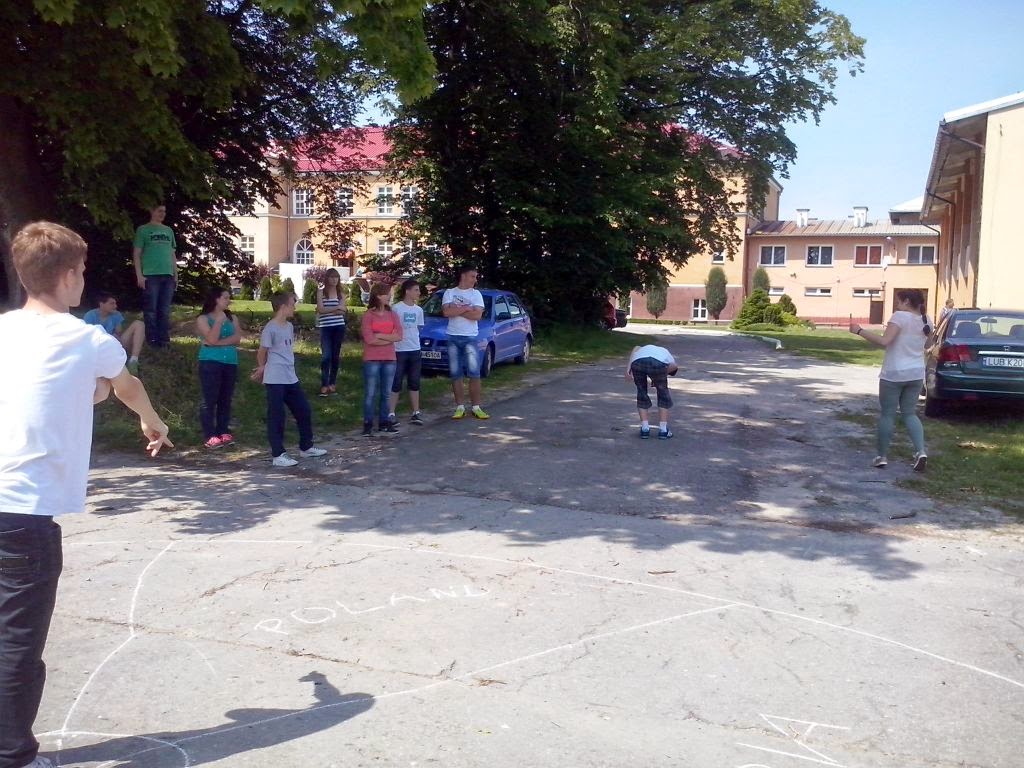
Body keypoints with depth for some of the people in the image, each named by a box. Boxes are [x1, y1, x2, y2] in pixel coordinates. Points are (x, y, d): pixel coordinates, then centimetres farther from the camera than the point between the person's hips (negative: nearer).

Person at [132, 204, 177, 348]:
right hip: (151, 275, -4)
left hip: (168, 275, 4)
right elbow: (136, 254, 0)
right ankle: (152, 340, 3)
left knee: (165, 310, 7)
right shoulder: (143, 230, 3)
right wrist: (139, 275, -9)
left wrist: (176, 274, 13)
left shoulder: (169, 231, 17)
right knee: (151, 310, -2)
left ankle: (164, 339, 12)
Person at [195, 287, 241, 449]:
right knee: (210, 400, -6)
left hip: (230, 363, 5)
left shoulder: (232, 318, 13)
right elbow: (211, 339, -14)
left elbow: (237, 338, -2)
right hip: (210, 363, -5)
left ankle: (223, 432, 10)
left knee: (226, 399, 5)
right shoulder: (203, 319, 0)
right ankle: (210, 436, -5)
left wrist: (218, 343, -11)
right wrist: (219, 320, -11)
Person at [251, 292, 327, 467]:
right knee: (276, 417, 0)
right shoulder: (270, 329, -15)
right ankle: (278, 455, 7)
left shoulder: (289, 326, 11)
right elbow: (262, 353, -6)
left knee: (304, 411, 14)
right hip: (275, 380, -8)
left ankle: (306, 447, 28)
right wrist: (263, 368, 12)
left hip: (291, 378, 8)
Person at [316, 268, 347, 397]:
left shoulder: (341, 293, 9)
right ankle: (324, 385, -8)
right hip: (326, 327, -3)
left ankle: (332, 383, 16)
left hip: (339, 327, 3)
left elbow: (342, 311, -3)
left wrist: (327, 310, -14)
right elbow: (320, 309, -9)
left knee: (335, 356, 7)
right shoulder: (321, 292, 2)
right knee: (326, 356, -10)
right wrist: (336, 308, -16)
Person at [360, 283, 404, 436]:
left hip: (389, 359, 4)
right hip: (371, 360, -4)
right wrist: (389, 339, -7)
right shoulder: (368, 315, -5)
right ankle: (368, 424, 3)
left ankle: (383, 422, 17)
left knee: (386, 393, 10)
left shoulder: (392, 315, 8)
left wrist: (380, 335, -11)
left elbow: (399, 336, -4)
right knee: (370, 394, -2)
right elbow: (369, 339, -14)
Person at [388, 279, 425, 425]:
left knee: (414, 382, 8)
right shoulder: (397, 308, -9)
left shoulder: (418, 310, 7)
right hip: (399, 350, -5)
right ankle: (391, 413, 3)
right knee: (396, 383, -1)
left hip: (415, 350, 5)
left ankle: (416, 412, 13)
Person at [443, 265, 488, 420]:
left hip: (470, 337, 0)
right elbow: (446, 312, -11)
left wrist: (456, 310, -8)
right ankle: (460, 407, 12)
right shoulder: (449, 293, 4)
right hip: (453, 337, 0)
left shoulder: (476, 294, 4)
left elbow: (477, 315, -10)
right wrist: (466, 308, -10)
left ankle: (476, 407, 4)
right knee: (456, 375, 4)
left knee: (474, 374, -3)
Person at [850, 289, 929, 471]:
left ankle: (882, 456, 9)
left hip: (893, 374, -6)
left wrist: (859, 331, -18)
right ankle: (921, 451, -4)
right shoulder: (925, 321, 9)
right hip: (916, 374, 6)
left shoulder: (900, 316, -13)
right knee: (909, 413, 14)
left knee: (887, 414, 4)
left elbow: (884, 341, -24)